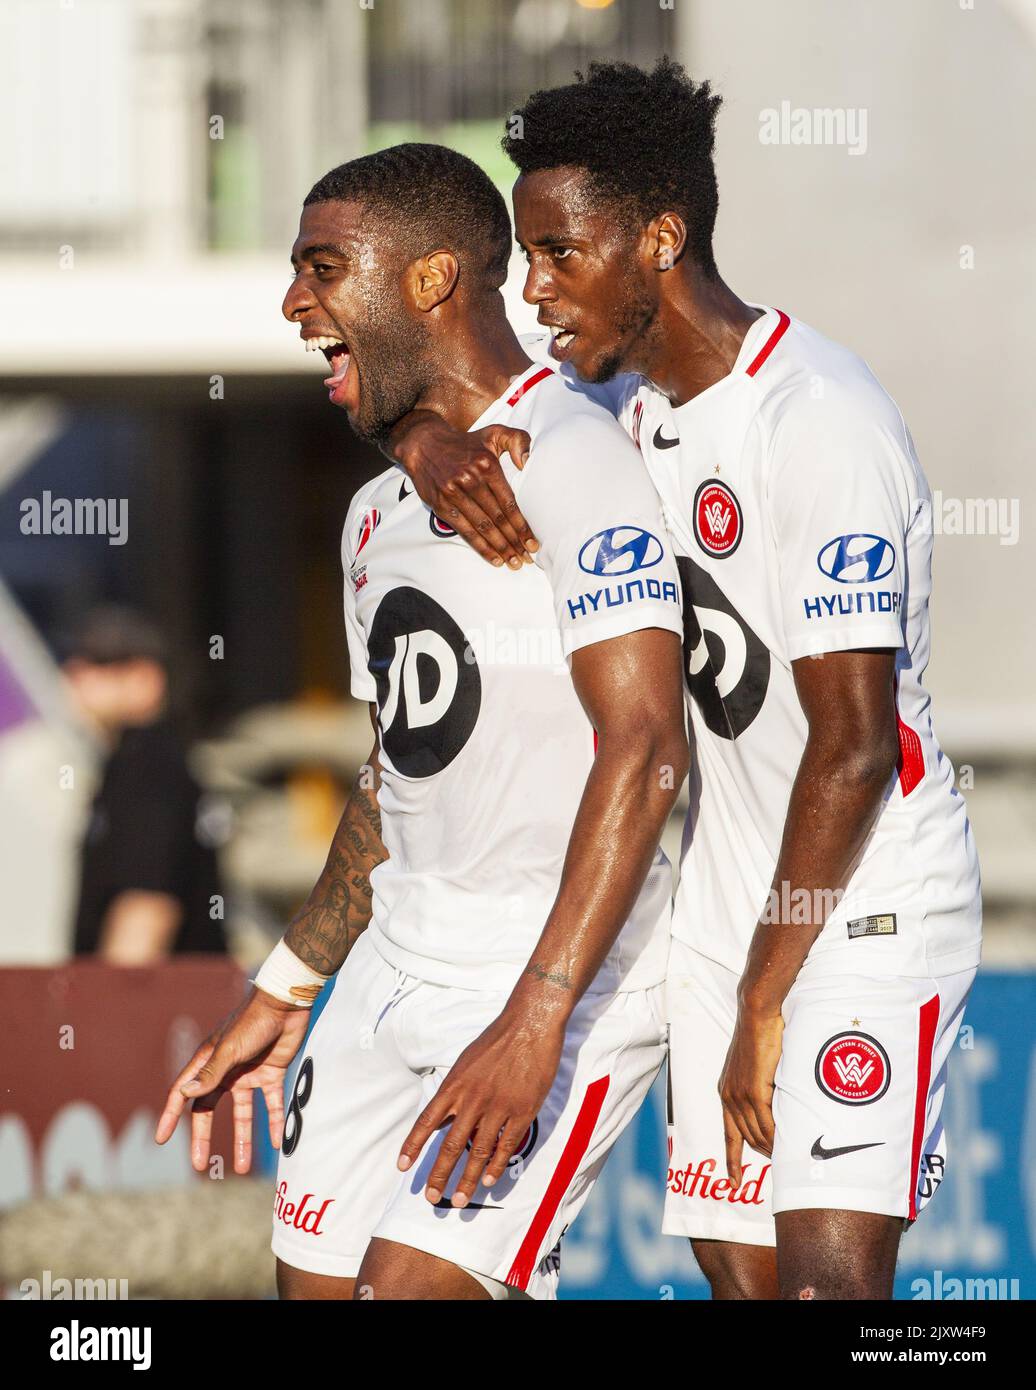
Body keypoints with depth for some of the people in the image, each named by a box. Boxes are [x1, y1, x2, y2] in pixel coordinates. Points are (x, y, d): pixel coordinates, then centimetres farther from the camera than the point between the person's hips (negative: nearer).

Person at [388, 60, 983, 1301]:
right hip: (724, 904, 8)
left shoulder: (819, 425, -20)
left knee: (827, 1270, -19)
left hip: (869, 903, -8)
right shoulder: (624, 397, 6)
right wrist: (434, 451, -7)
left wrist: (762, 1002, -16)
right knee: (740, 1271, 3)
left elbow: (852, 745, -21)